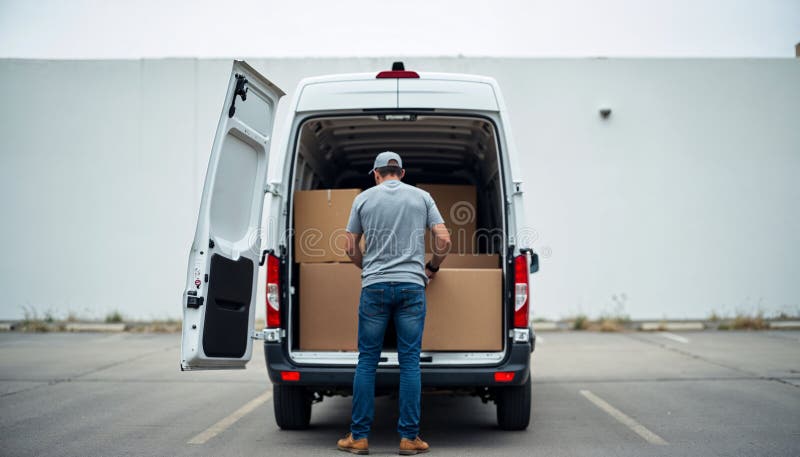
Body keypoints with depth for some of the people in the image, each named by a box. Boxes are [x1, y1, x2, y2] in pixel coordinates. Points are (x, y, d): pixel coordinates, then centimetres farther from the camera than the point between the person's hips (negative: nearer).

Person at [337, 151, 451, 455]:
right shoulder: (421, 197, 8)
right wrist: (432, 267, 19)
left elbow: (351, 248, 11)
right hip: (412, 285, 0)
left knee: (367, 361, 5)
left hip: (374, 286, 0)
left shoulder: (364, 198, 8)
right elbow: (444, 240, 3)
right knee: (410, 362, 2)